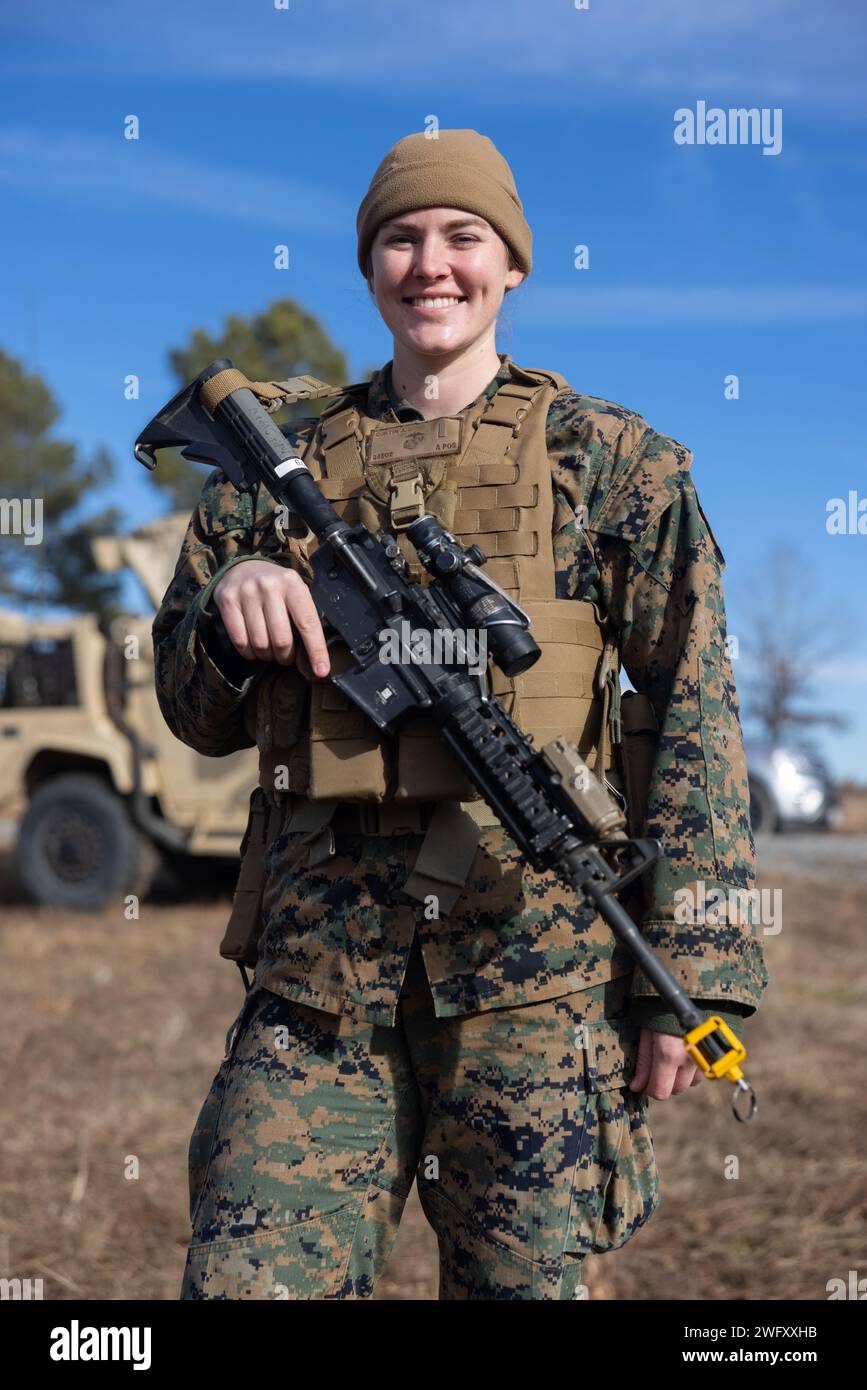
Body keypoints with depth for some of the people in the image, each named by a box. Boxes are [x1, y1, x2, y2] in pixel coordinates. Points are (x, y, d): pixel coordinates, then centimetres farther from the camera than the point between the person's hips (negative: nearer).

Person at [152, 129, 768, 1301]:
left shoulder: (610, 459, 6)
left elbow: (696, 716, 0)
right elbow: (198, 717, 17)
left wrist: (695, 969, -8)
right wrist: (228, 603, -7)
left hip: (538, 950, -2)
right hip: (319, 961, 2)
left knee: (532, 1279, 6)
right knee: (246, 1279, -3)